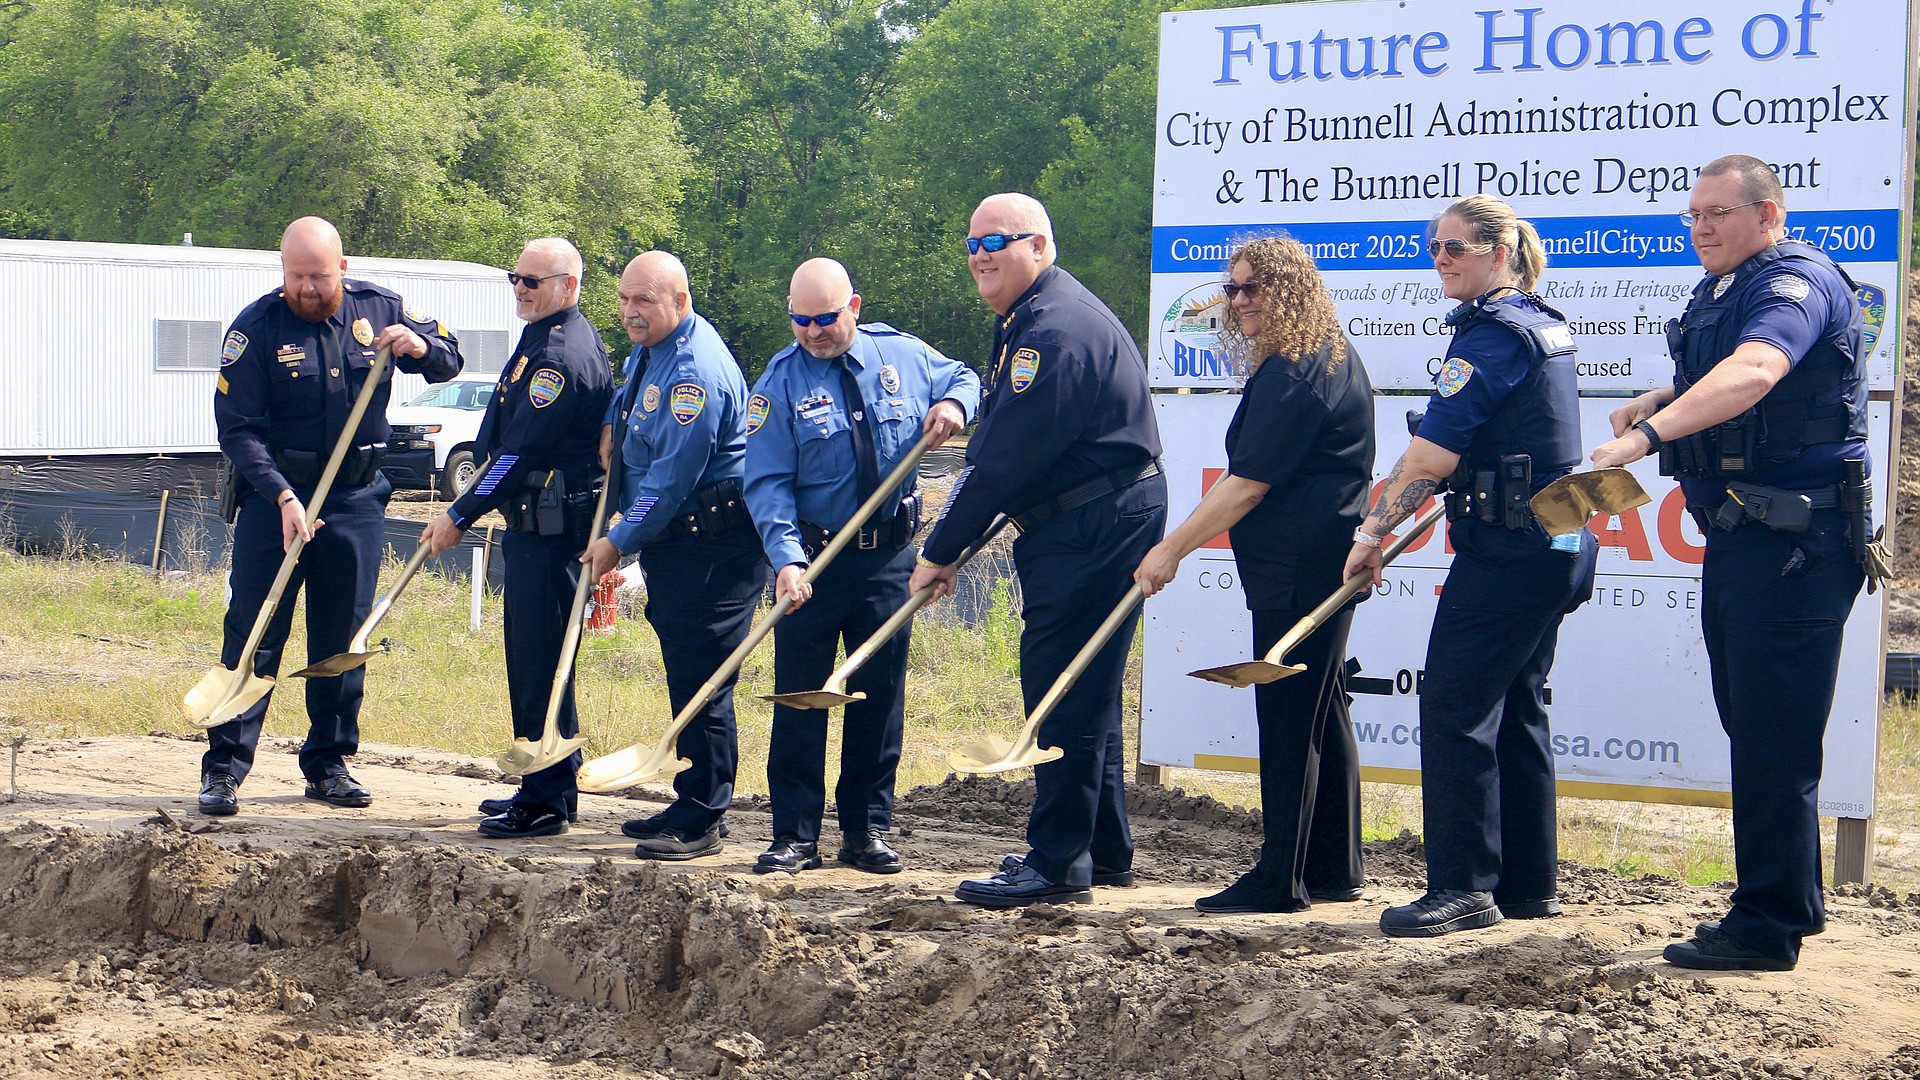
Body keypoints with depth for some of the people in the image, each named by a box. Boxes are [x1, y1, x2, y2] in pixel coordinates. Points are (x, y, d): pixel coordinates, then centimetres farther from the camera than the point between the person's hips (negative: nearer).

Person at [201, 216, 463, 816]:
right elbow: (238, 429, -13)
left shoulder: (379, 309, 0)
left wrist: (422, 347, -11)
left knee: (344, 636, 8)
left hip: (357, 499, 3)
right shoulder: (256, 327, -10)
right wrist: (283, 497, -25)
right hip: (274, 495, -3)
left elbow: (448, 360, 13)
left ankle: (329, 763, 18)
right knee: (253, 631, -5)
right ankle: (223, 767, -2)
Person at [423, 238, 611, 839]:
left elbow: (521, 452, -19)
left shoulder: (560, 355, -18)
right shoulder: (549, 339, 17)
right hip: (536, 523, 11)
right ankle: (548, 788, 24)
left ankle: (546, 803, -4)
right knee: (533, 655, 16)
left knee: (539, 659, -8)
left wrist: (459, 517, -14)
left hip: (548, 530, -11)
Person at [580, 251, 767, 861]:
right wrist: (612, 424, 11)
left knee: (699, 678, -9)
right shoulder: (648, 350, 12)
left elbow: (673, 478, -22)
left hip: (712, 546, -11)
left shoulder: (695, 371, -21)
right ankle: (690, 808, 23)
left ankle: (700, 823, -6)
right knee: (684, 676, 15)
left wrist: (619, 542, -14)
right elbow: (629, 403, 35)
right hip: (670, 540, 11)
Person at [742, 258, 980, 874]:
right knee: (800, 698, -1)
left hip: (889, 557, 2)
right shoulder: (781, 382, -8)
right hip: (812, 561, -2)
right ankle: (794, 836, 5)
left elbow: (962, 379, 19)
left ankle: (867, 830, 17)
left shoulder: (902, 355, 1)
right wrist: (787, 558, -27)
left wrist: (954, 403, -7)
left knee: (881, 695, 7)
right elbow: (767, 483, -13)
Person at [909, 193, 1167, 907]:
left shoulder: (1056, 331, -20)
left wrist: (941, 551, -16)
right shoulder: (1026, 322, 16)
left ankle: (1058, 862, -5)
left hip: (1095, 527, -11)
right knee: (1085, 691, 16)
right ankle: (1104, 852, 25)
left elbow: (1008, 459, -21)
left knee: (1063, 691, -8)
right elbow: (997, 444, 22)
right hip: (1081, 526, 11)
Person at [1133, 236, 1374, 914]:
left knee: (1288, 717, -7)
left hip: (1296, 571, -11)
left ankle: (1280, 880, -5)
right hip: (1328, 564, 11)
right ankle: (1335, 870, 22)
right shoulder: (1334, 359, 17)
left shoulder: (1291, 375, -17)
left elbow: (1249, 483, -19)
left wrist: (1174, 548, -14)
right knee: (1321, 712, 15)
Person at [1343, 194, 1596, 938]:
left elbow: (1431, 458, -18)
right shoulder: (1543, 326, 16)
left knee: (1454, 710, -8)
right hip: (1555, 546, 10)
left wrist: (1374, 531, -8)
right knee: (1516, 712, 14)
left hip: (1506, 550, -10)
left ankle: (1463, 888, -7)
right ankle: (1529, 884, 18)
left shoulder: (1491, 334, -14)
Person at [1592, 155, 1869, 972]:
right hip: (1741, 536, 10)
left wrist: (1647, 434, -44)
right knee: (1753, 725, 15)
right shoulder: (1720, 293, 18)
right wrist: (1655, 402, 9)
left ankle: (1768, 927, -6)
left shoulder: (1796, 281, -14)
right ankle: (1792, 899, 25)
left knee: (1771, 735, -9)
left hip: (1794, 542, -10)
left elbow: (1753, 373, -33)